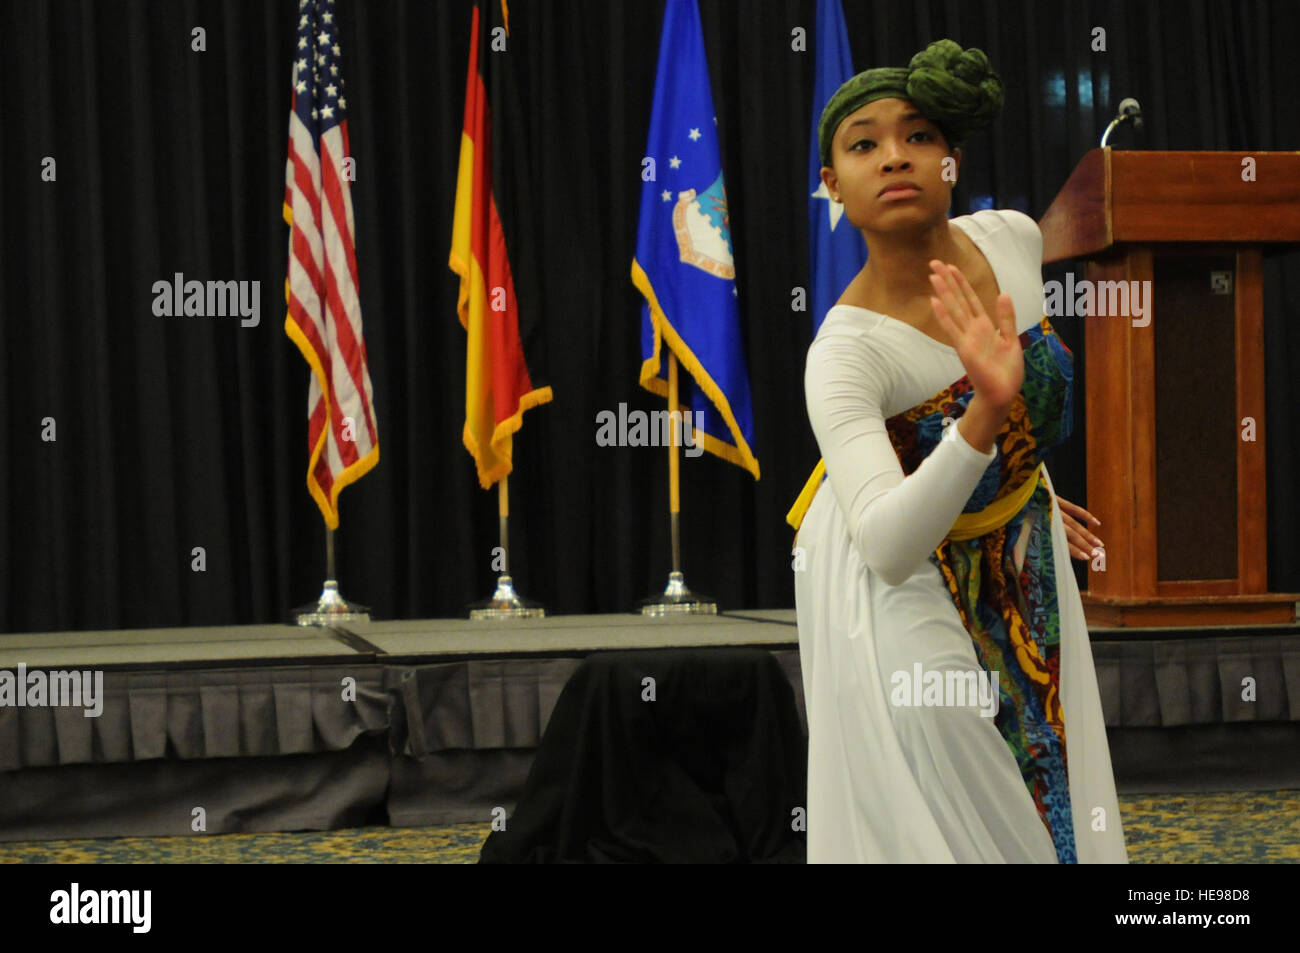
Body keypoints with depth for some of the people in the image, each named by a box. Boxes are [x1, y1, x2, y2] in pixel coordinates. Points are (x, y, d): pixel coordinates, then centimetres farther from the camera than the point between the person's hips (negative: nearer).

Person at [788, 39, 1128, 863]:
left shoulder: (1015, 238, -16)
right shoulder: (845, 352, -32)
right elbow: (887, 550, -43)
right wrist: (986, 414, -55)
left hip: (1020, 551, 6)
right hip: (913, 586, -6)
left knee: (1051, 793, 17)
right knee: (941, 819, 0)